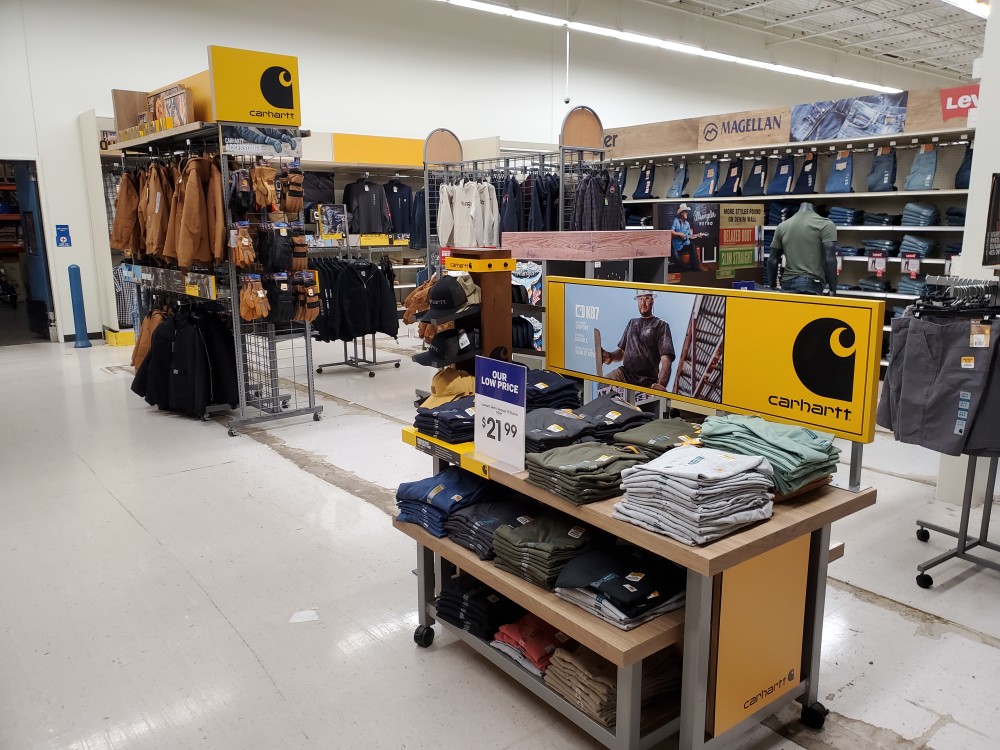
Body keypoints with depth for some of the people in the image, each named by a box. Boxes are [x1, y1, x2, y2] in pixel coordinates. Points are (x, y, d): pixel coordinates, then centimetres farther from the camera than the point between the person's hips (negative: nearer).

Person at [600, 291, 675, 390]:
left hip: (648, 381, -4)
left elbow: (666, 360, -9)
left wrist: (661, 384, -29)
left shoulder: (661, 325, 3)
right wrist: (610, 356, -4)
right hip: (625, 373, 4)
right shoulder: (632, 323, 22)